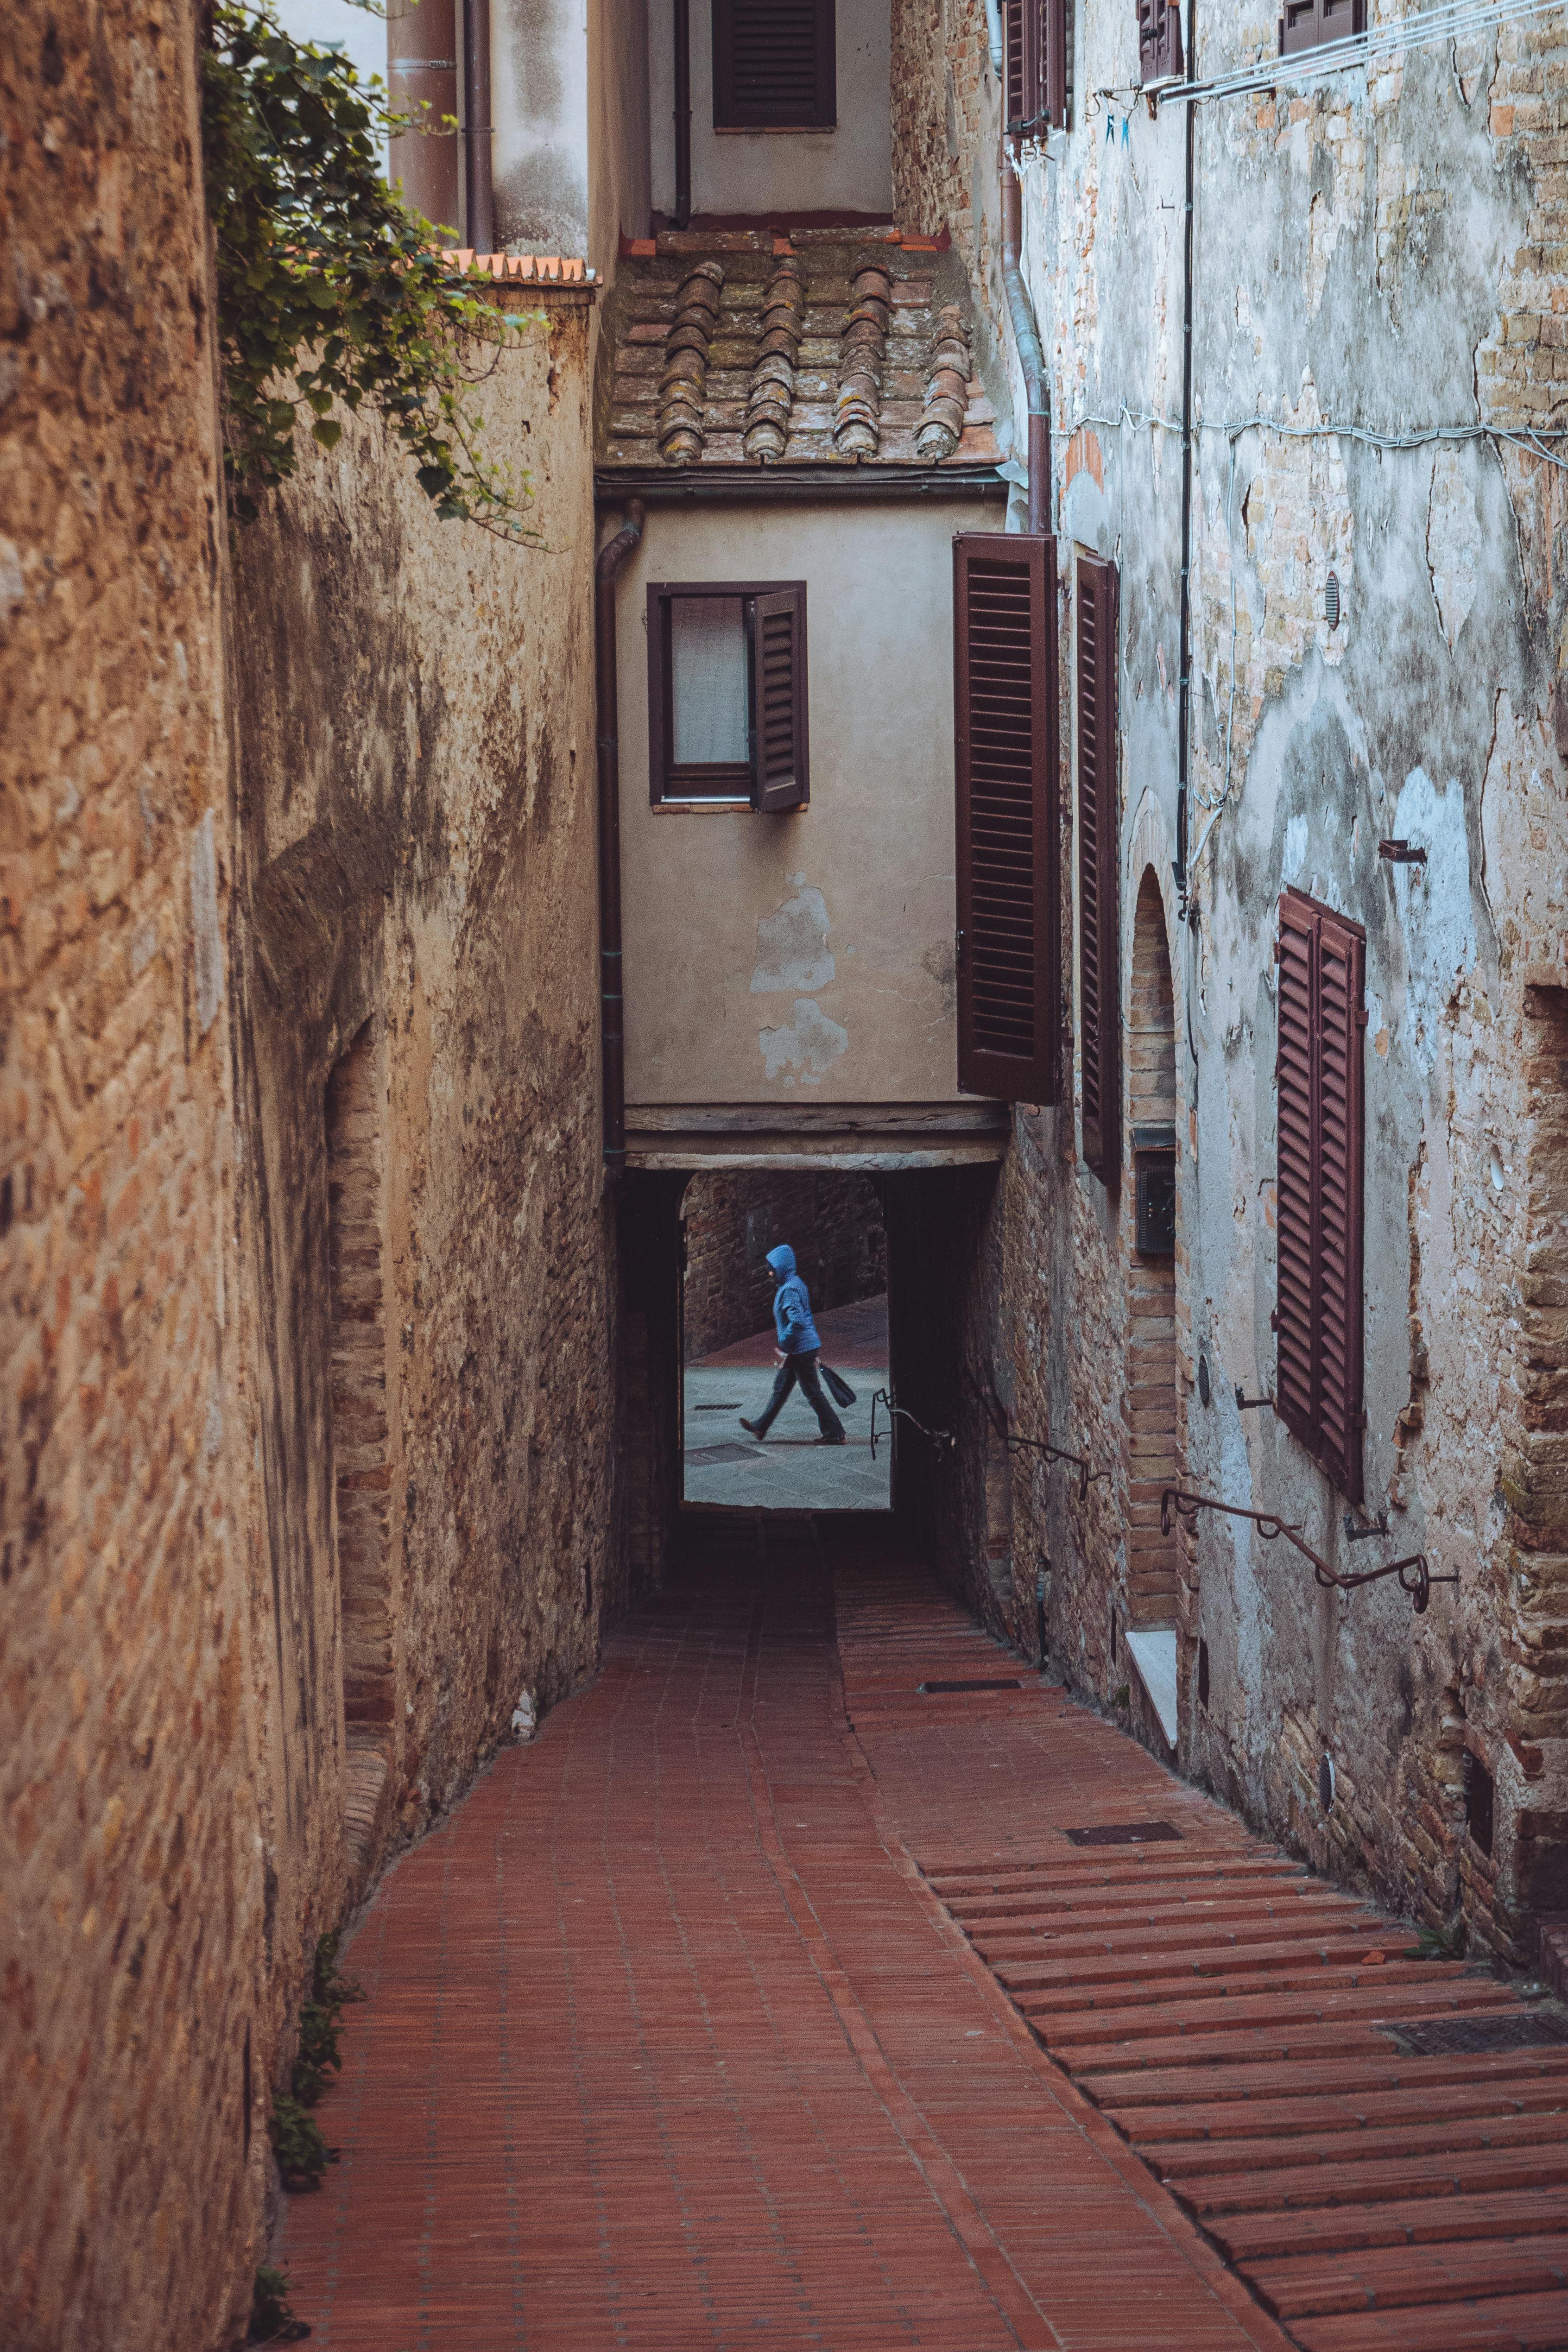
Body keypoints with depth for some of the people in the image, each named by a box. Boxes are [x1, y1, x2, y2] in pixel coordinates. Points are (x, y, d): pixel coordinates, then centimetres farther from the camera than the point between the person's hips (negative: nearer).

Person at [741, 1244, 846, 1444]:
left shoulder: (789, 1291, -21)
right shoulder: (796, 1283, 11)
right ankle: (761, 1428, 29)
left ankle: (835, 1433, 3)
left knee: (812, 1392, -3)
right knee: (781, 1388, 18)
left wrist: (784, 1344, -18)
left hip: (801, 1349, -11)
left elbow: (796, 1321, -29)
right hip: (807, 1346, 11)